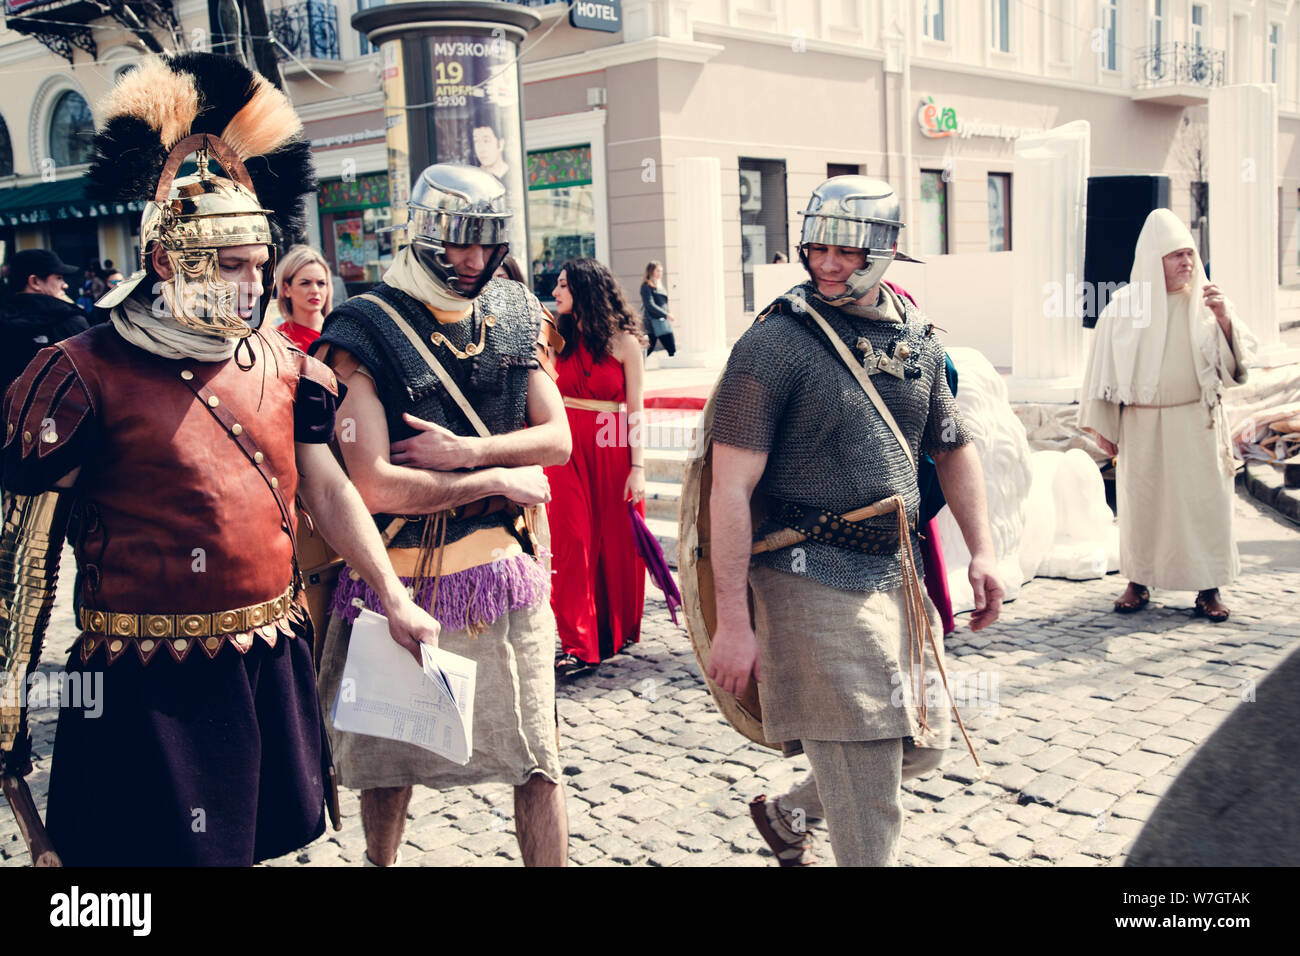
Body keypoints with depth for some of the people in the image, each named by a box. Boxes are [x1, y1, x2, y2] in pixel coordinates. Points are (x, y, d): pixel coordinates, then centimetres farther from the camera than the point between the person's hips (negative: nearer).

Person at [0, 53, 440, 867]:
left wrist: (395, 601, 6)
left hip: (275, 667, 5)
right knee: (172, 850, 7)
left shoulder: (283, 367, 6)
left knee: (256, 843, 18)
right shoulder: (86, 376, -11)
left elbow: (330, 492, 10)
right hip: (153, 689, -5)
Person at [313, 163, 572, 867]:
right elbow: (377, 487, -19)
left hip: (506, 572, 3)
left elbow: (557, 439, 1)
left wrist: (467, 450, -15)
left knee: (538, 761, 7)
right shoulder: (364, 334, -12)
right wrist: (499, 478, -12)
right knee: (389, 761, 17)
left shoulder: (513, 316, 4)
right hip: (403, 581, -3)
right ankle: (380, 862, 42)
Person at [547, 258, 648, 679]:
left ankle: (617, 628, 27)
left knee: (616, 541, 6)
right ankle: (578, 644, -1)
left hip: (613, 448, -2)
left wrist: (637, 467, -7)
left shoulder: (623, 340, -2)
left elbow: (635, 409, -3)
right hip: (568, 447, 2)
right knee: (573, 539, -5)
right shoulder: (560, 337, 8)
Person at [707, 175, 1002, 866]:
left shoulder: (917, 339, 9)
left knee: (922, 748, 18)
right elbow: (730, 487, -15)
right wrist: (733, 622, -19)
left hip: (896, 575, 7)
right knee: (868, 812, -5)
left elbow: (953, 447, 22)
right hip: (817, 583, -7)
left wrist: (981, 550, 11)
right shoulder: (775, 343, -11)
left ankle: (788, 806, 39)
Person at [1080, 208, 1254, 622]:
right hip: (1142, 425, 0)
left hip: (1196, 422, 0)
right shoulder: (1124, 305, -1)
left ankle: (1208, 587, 12)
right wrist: (1103, 425, 5)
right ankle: (1139, 582, 19)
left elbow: (1239, 359, -3)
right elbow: (1104, 366, 4)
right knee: (1141, 500, 7)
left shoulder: (1206, 301, 0)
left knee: (1204, 499, 1)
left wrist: (1225, 319, -20)